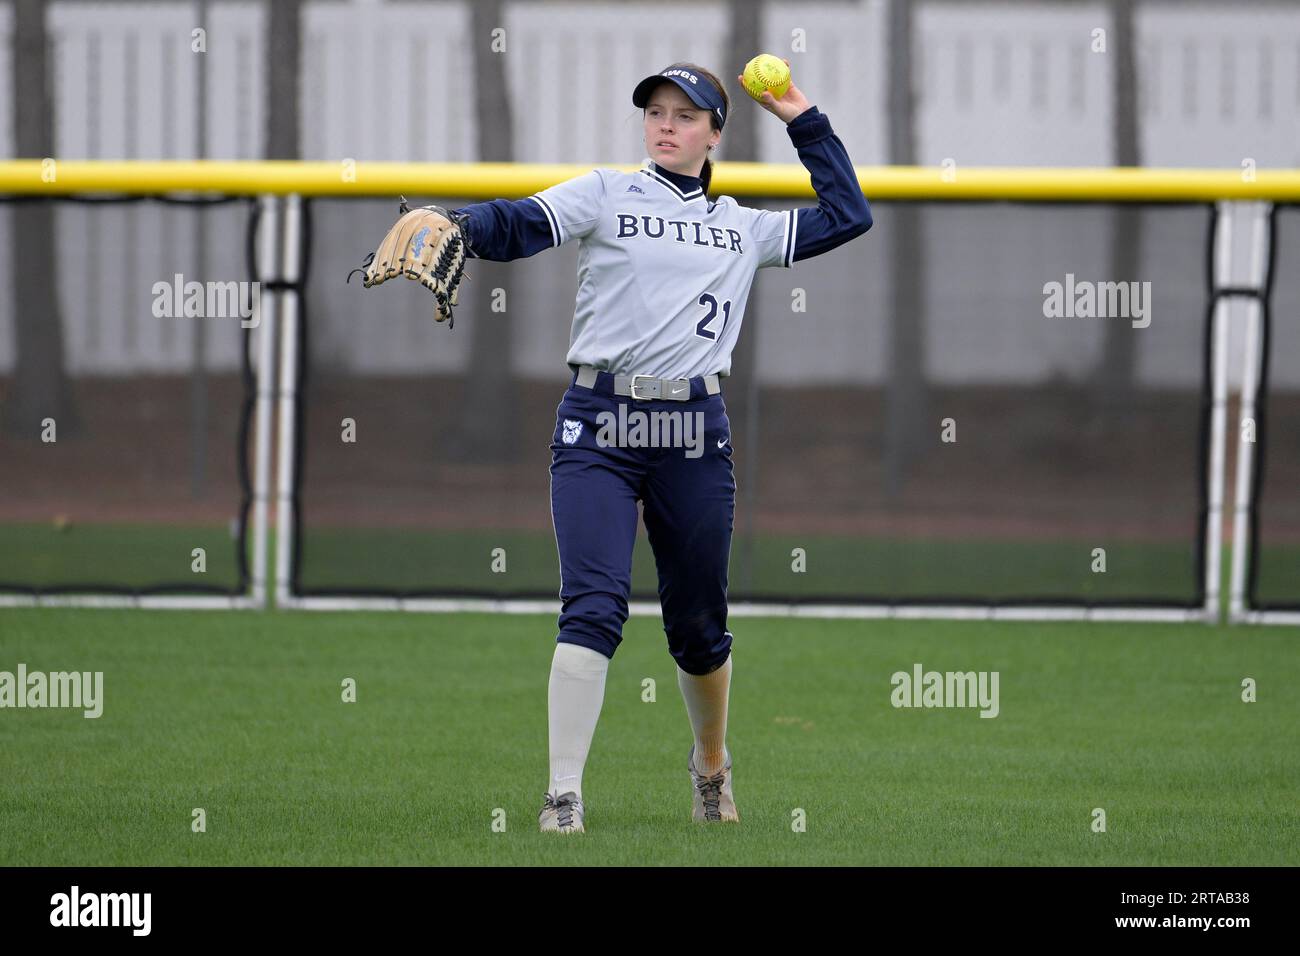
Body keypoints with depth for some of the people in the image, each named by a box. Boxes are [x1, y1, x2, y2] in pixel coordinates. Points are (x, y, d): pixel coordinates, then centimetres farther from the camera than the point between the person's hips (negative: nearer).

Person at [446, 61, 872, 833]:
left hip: (696, 435, 3)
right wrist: (453, 225, -29)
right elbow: (518, 225, -8)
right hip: (598, 425, -3)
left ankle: (712, 764, 35)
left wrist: (805, 123, 20)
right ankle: (564, 795, -19)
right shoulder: (604, 195, 8)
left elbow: (848, 215, 21)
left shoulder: (743, 228, 18)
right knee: (594, 605, -16)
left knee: (699, 623, 10)